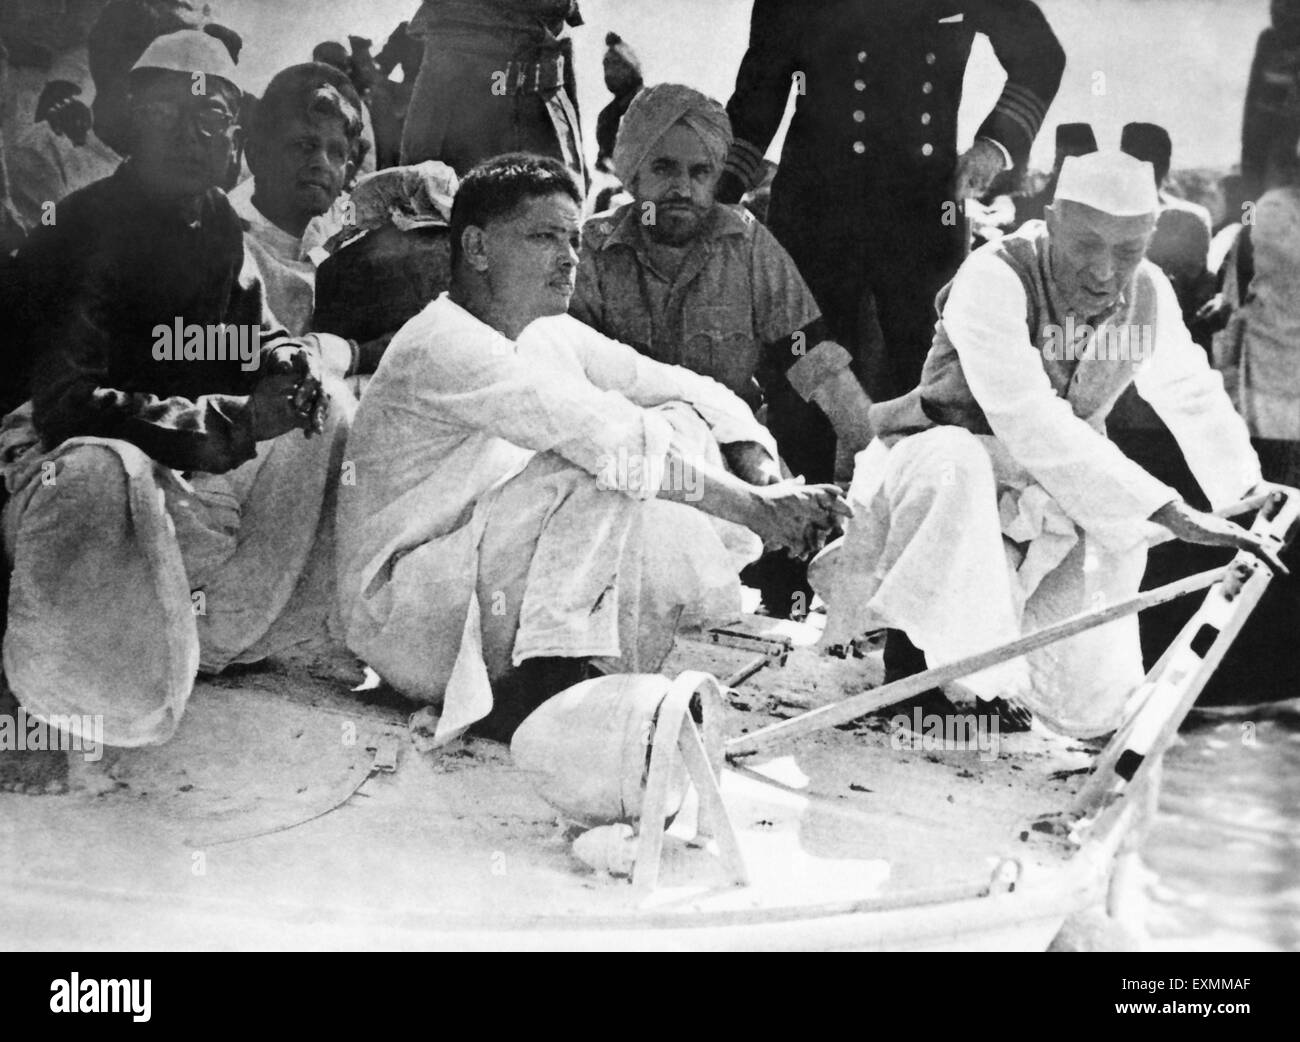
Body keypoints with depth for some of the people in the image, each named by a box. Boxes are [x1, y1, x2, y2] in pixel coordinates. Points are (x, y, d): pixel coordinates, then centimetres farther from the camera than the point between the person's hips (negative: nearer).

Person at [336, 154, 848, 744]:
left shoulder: (551, 336, 9)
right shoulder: (444, 344, -19)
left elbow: (688, 388, 9)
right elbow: (609, 441, -30)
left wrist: (763, 475, -10)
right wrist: (754, 507, -30)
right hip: (405, 623, -9)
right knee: (610, 470, -27)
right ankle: (541, 682, -23)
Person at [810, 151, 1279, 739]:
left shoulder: (1150, 295, -5)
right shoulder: (994, 278, -24)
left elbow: (1194, 397, 14)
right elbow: (1034, 427, -35)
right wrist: (1169, 513, -37)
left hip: (1063, 502, 5)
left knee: (1094, 712, -4)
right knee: (954, 462, -42)